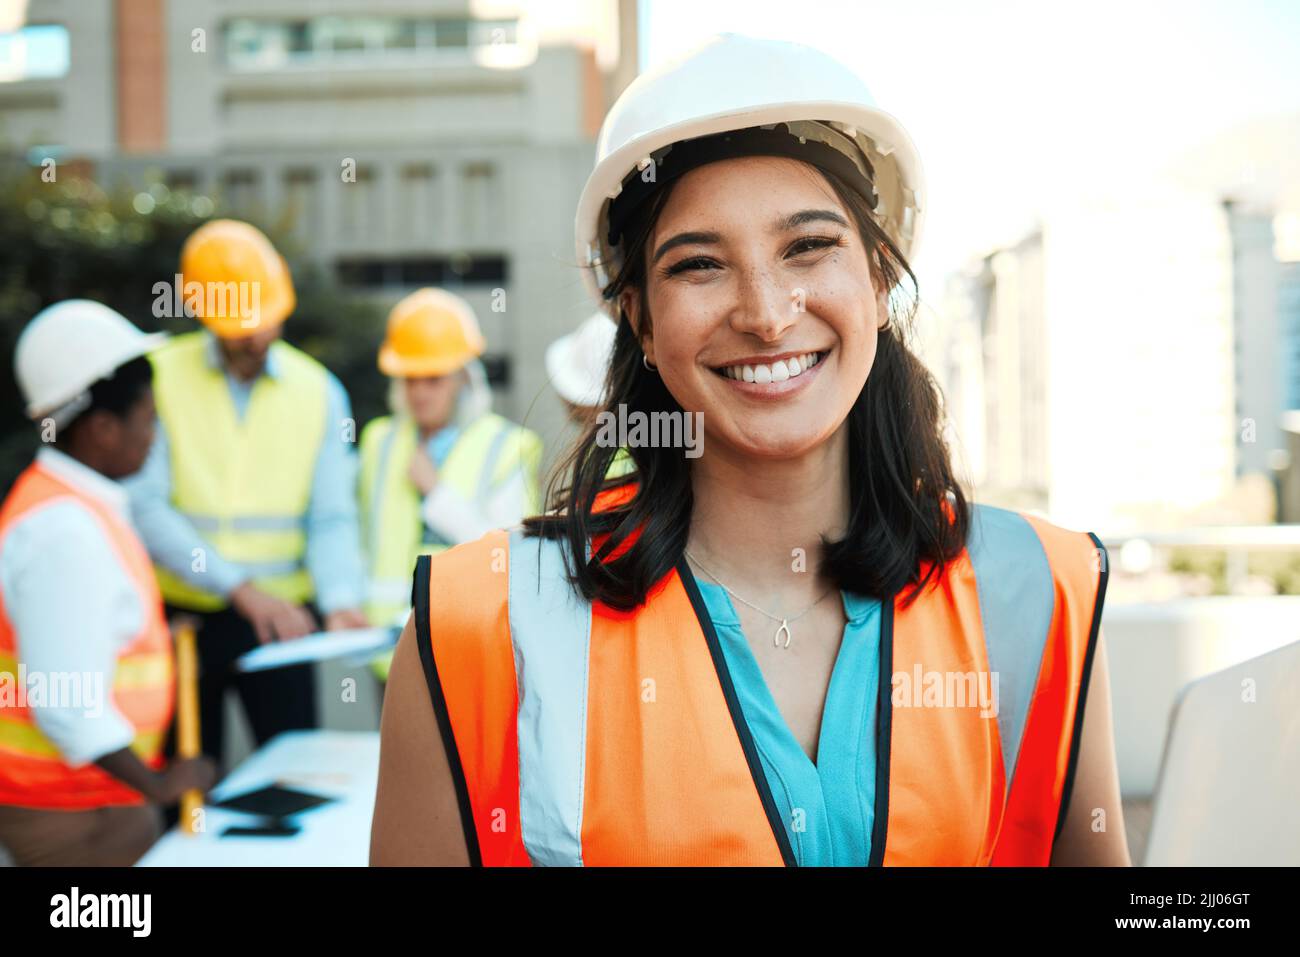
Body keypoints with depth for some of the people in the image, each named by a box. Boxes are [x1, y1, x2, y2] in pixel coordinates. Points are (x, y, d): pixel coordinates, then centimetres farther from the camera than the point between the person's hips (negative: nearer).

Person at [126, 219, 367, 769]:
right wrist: (243, 589, -21)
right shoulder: (157, 377, -4)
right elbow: (146, 509, -13)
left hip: (280, 619, 1)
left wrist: (341, 601, -20)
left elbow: (332, 518, -1)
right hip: (180, 616, -1)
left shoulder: (319, 391, 3)